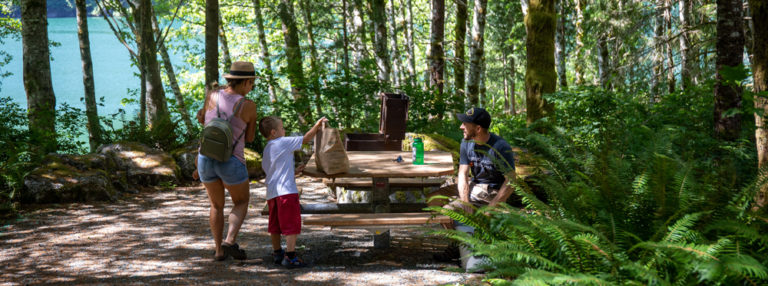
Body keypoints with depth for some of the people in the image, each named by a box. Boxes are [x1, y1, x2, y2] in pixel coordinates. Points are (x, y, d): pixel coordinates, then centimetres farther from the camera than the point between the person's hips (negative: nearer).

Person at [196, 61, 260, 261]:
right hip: (231, 163, -4)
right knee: (241, 202, 18)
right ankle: (230, 242, -3)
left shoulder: (212, 94, 1)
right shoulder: (249, 106, -7)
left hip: (206, 159, 4)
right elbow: (250, 138, 6)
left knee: (217, 204, 23)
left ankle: (219, 250, 18)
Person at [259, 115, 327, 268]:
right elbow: (306, 138, -5)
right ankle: (290, 256, -9)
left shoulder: (266, 150, 18)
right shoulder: (284, 142, -6)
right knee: (292, 224, -5)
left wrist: (293, 172, 26)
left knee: (275, 225, 17)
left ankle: (277, 253, 27)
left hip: (271, 192, 8)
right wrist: (317, 125, 8)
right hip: (286, 190, -8)